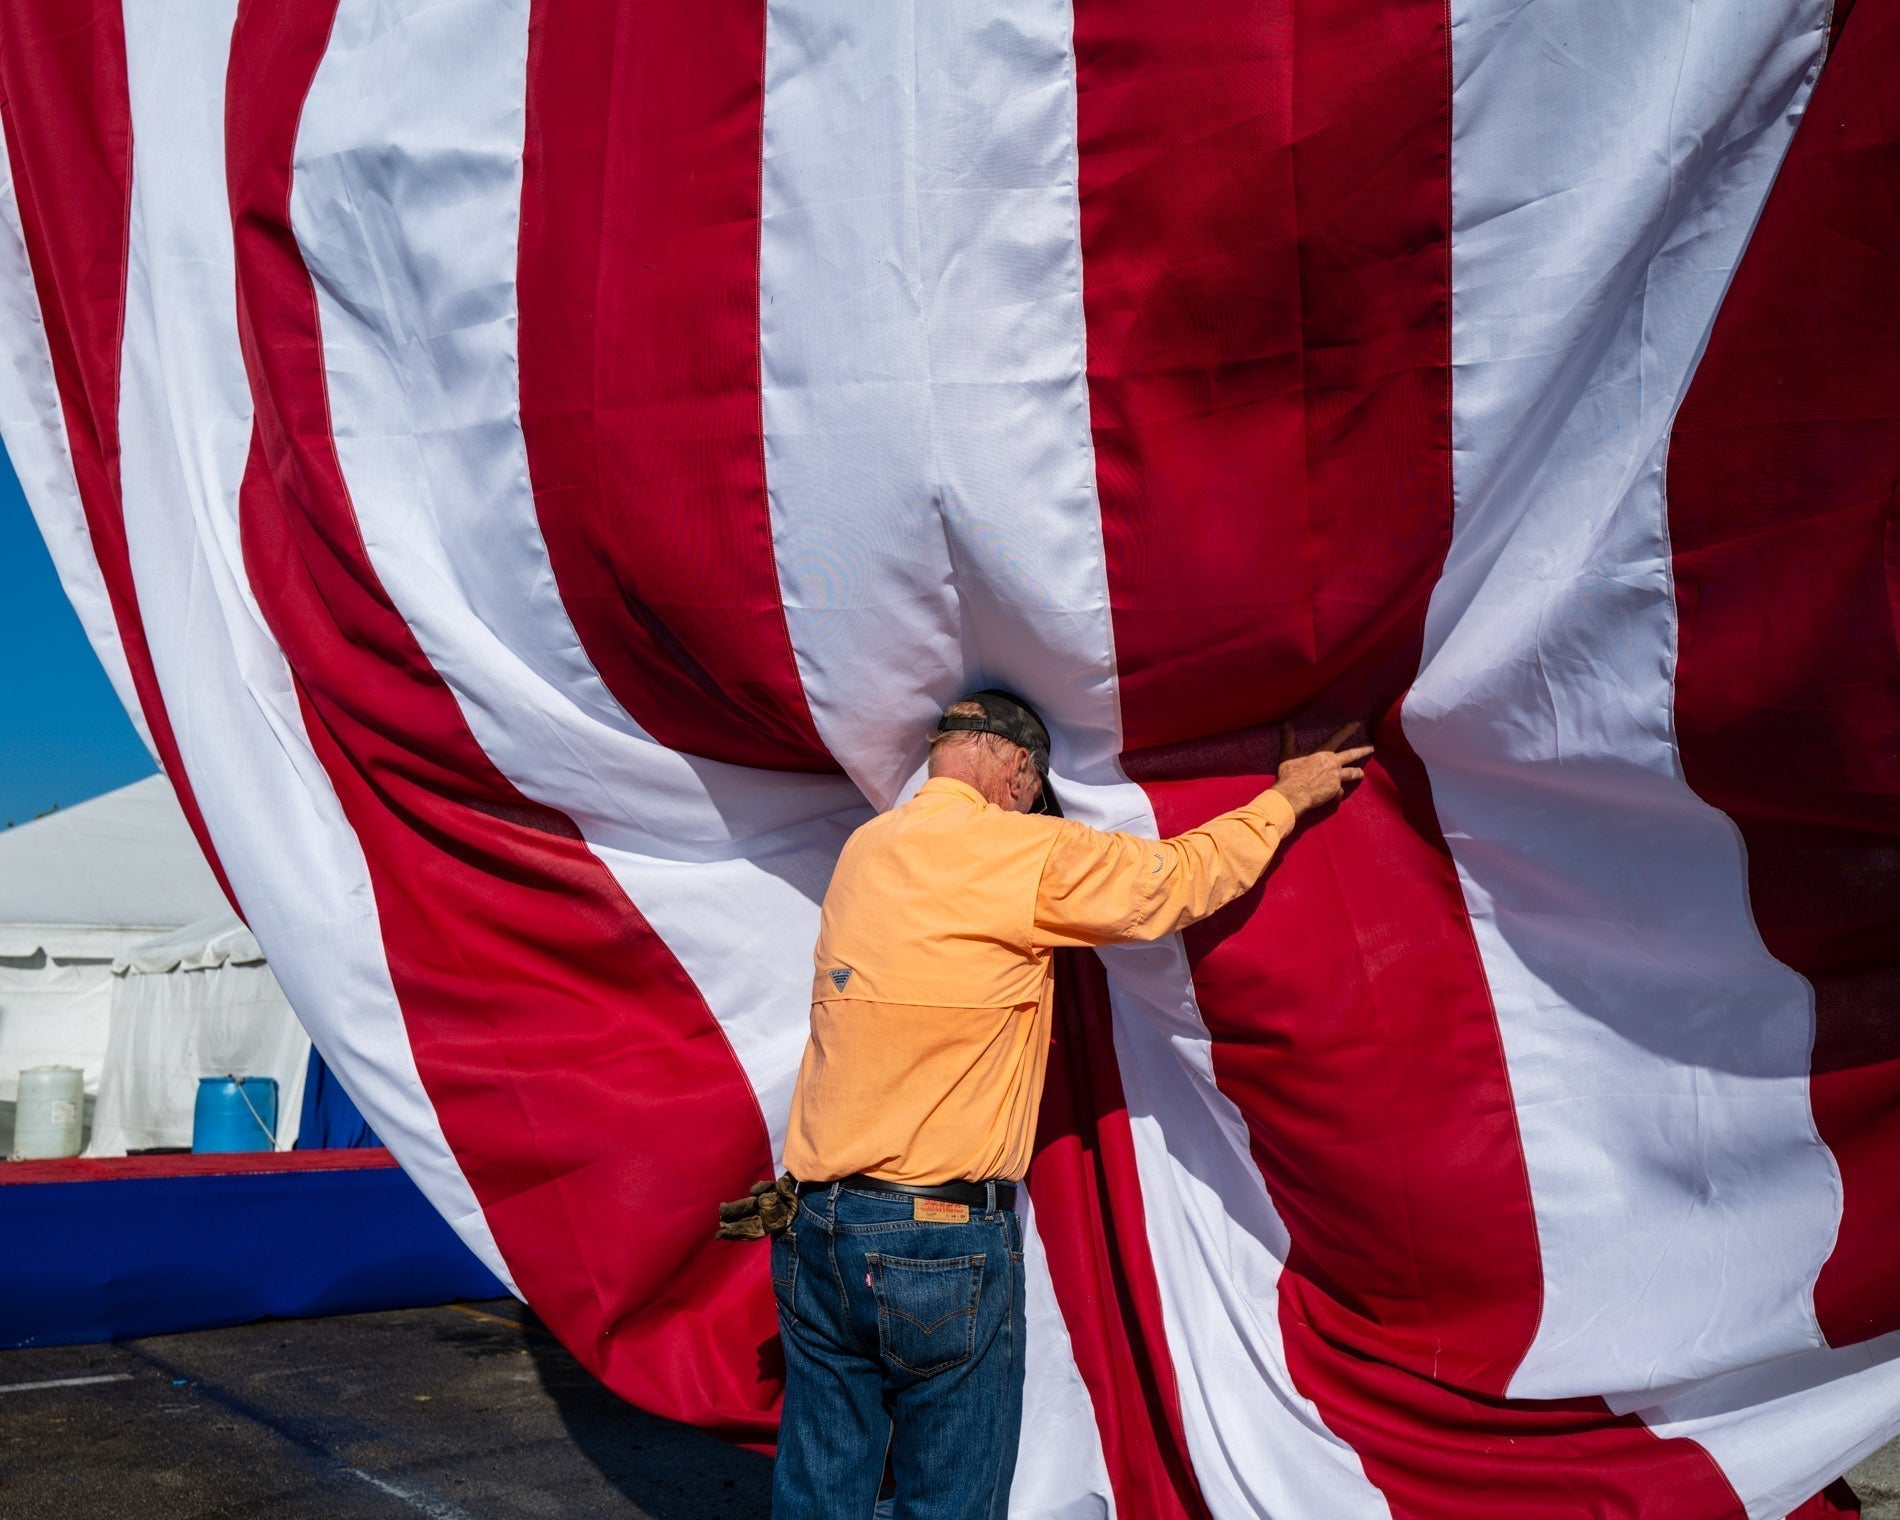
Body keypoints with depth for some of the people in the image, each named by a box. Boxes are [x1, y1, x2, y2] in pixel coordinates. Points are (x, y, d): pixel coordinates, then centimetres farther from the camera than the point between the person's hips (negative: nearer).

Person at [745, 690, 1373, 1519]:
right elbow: (1187, 876, 0)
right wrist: (1288, 796, 15)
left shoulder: (866, 846, 9)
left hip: (814, 1231, 6)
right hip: (945, 1239, -6)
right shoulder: (1029, 854, -10)